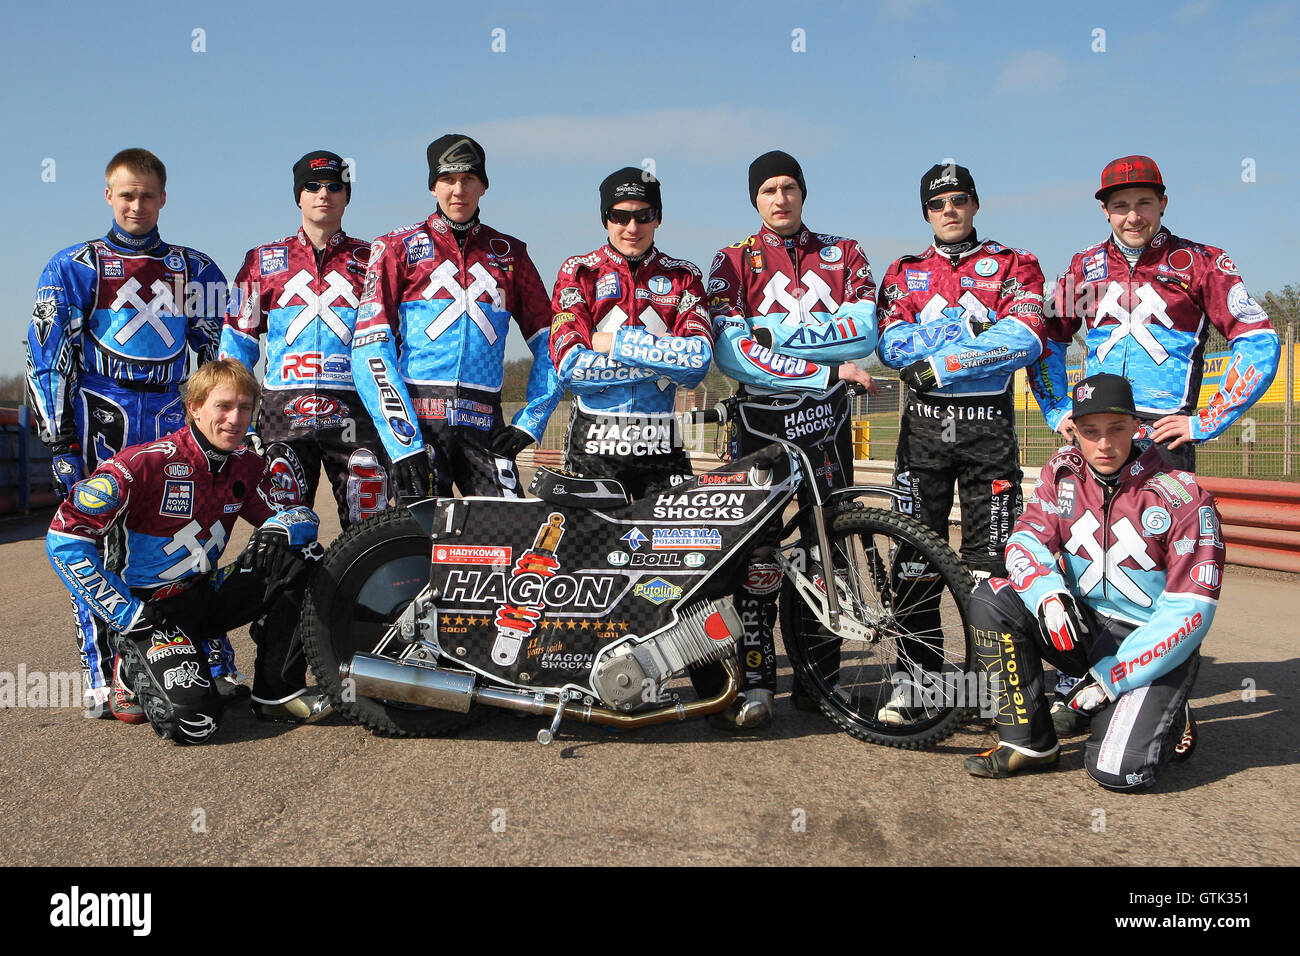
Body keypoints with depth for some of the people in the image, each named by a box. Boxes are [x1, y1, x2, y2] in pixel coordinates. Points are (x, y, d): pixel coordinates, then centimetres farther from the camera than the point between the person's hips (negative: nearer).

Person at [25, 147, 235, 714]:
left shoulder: (196, 270, 14)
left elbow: (221, 350, 17)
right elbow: (45, 353, 2)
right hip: (99, 421, -2)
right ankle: (99, 677, 4)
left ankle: (218, 664, 8)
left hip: (176, 421, 2)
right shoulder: (73, 268, 7)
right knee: (95, 544, -4)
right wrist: (57, 435, -5)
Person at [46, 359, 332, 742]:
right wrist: (126, 614, -19)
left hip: (206, 595, 6)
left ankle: (277, 692, -8)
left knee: (298, 546, -15)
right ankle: (134, 670, 9)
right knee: (193, 721, -28)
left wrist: (278, 530, -20)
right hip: (149, 607, -6)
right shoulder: (146, 463, -17)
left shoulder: (247, 466, 1)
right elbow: (65, 538, -17)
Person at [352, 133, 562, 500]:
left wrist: (531, 420, 4)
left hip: (484, 424, 2)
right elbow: (370, 346, -2)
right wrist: (401, 440, -12)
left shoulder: (509, 253, 17)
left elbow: (549, 343, 17)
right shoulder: (398, 247, 9)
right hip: (416, 418, -1)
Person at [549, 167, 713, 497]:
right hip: (593, 445, -1)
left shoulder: (683, 277, 10)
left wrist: (617, 342, -13)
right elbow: (570, 366, -10)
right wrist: (662, 359, -11)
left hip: (661, 446, 1)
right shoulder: (579, 272, 5)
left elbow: (699, 359, -8)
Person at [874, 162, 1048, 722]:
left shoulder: (1014, 265, 8)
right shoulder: (904, 273, 14)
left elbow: (1026, 340, -10)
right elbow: (892, 345, -3)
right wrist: (970, 326, -12)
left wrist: (938, 362, -13)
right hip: (924, 425, 2)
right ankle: (916, 670, 11)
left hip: (988, 426, -2)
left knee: (988, 558, 0)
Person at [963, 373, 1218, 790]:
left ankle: (1166, 719, 13)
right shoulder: (1062, 473, -3)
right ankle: (1029, 742, -9)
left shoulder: (1182, 497, -16)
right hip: (1081, 625, 4)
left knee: (1118, 771, -23)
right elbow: (1026, 539, -8)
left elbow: (1190, 611, -16)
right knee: (991, 597, -21)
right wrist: (1047, 594, -33)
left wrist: (1110, 679, -19)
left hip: (1150, 643, -4)